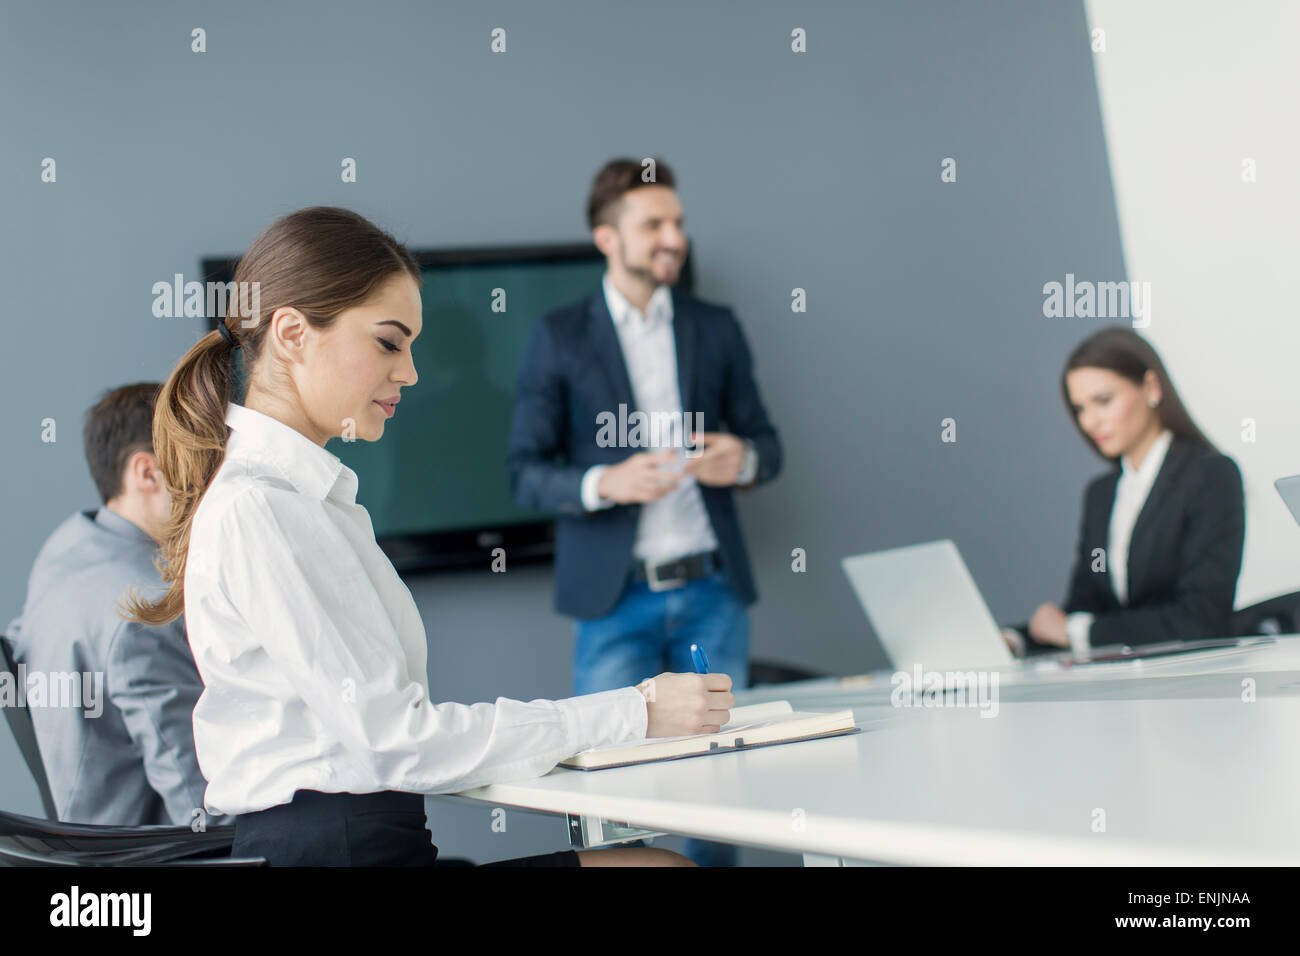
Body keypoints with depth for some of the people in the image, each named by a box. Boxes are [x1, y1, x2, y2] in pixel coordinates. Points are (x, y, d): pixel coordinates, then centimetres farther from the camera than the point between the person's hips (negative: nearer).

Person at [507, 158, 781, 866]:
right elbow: (525, 472, -1)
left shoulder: (716, 329, 10)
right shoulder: (559, 338, 1)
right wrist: (604, 483, -20)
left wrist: (743, 459, -9)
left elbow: (765, 443, 15)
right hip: (615, 598, -3)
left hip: (712, 591, 3)